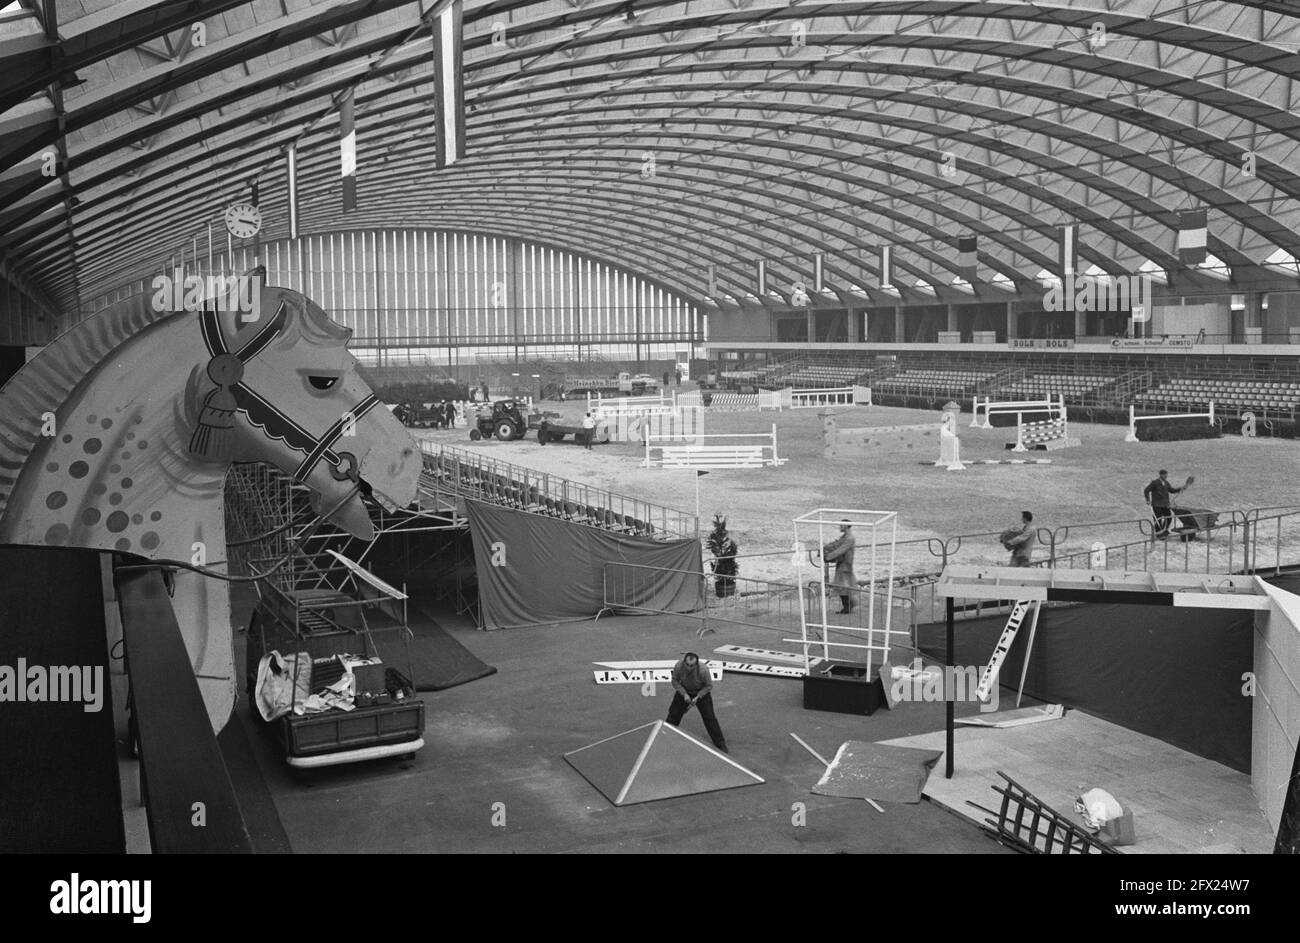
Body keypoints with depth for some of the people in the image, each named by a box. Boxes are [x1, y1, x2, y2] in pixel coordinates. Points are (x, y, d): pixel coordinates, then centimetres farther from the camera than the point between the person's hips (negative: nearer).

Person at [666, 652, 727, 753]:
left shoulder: (703, 670, -35)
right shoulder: (678, 667, -30)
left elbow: (709, 686, -18)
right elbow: (675, 681, -12)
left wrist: (697, 697, -24)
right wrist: (684, 694, -22)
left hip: (702, 692, -2)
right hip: (684, 691, 2)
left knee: (709, 717, -6)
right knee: (674, 714, 5)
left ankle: (720, 743, 6)